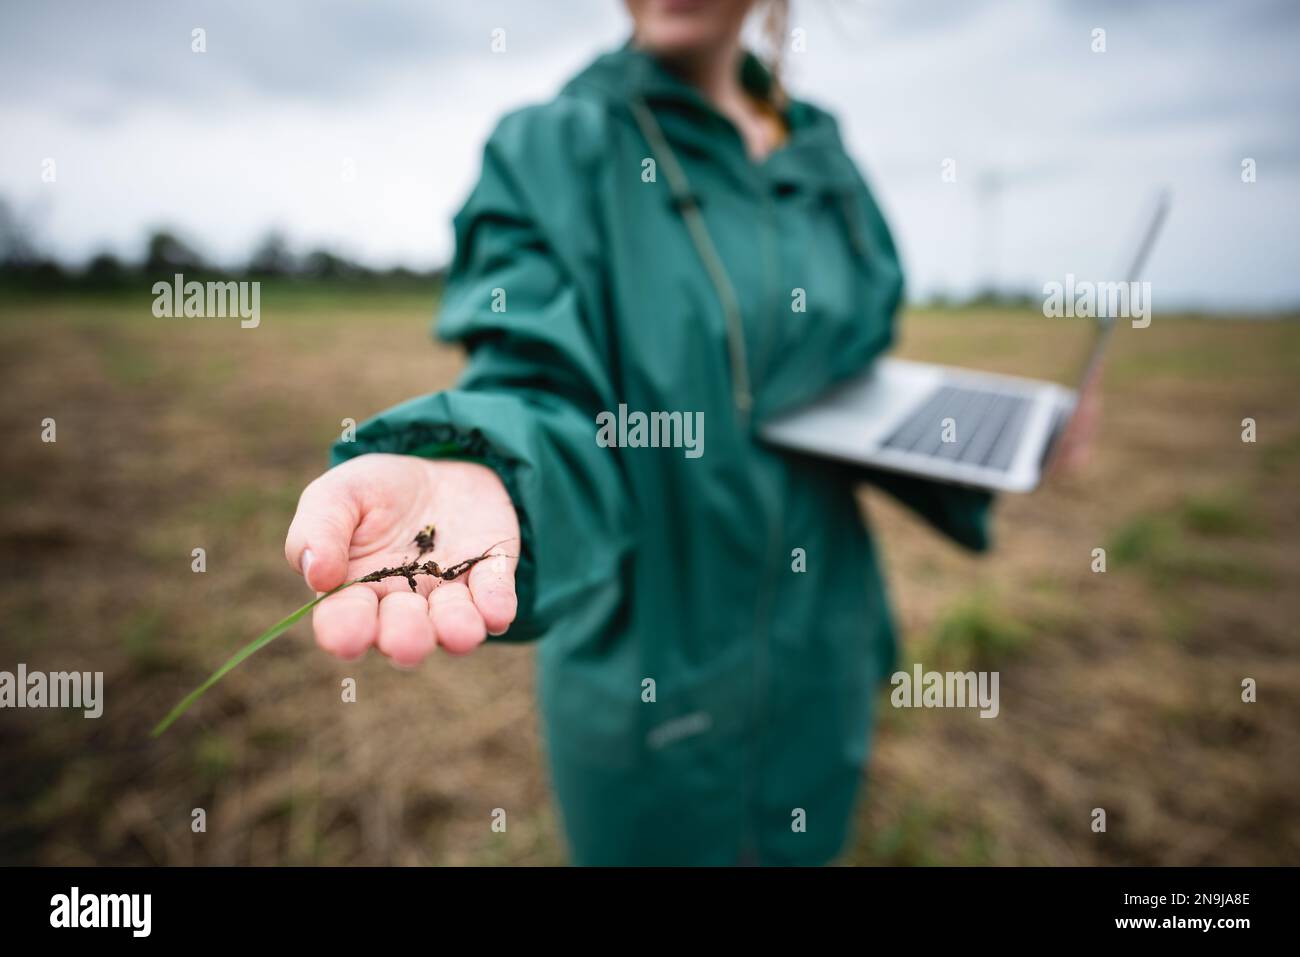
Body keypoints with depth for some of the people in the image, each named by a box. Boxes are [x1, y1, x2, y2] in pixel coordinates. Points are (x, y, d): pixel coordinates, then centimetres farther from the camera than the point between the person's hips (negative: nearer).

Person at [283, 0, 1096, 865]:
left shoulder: (824, 156, 6)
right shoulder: (547, 152, -8)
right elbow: (544, 389, -23)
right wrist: (470, 470, -44)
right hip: (647, 668, -4)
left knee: (806, 841, 24)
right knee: (660, 835, 19)